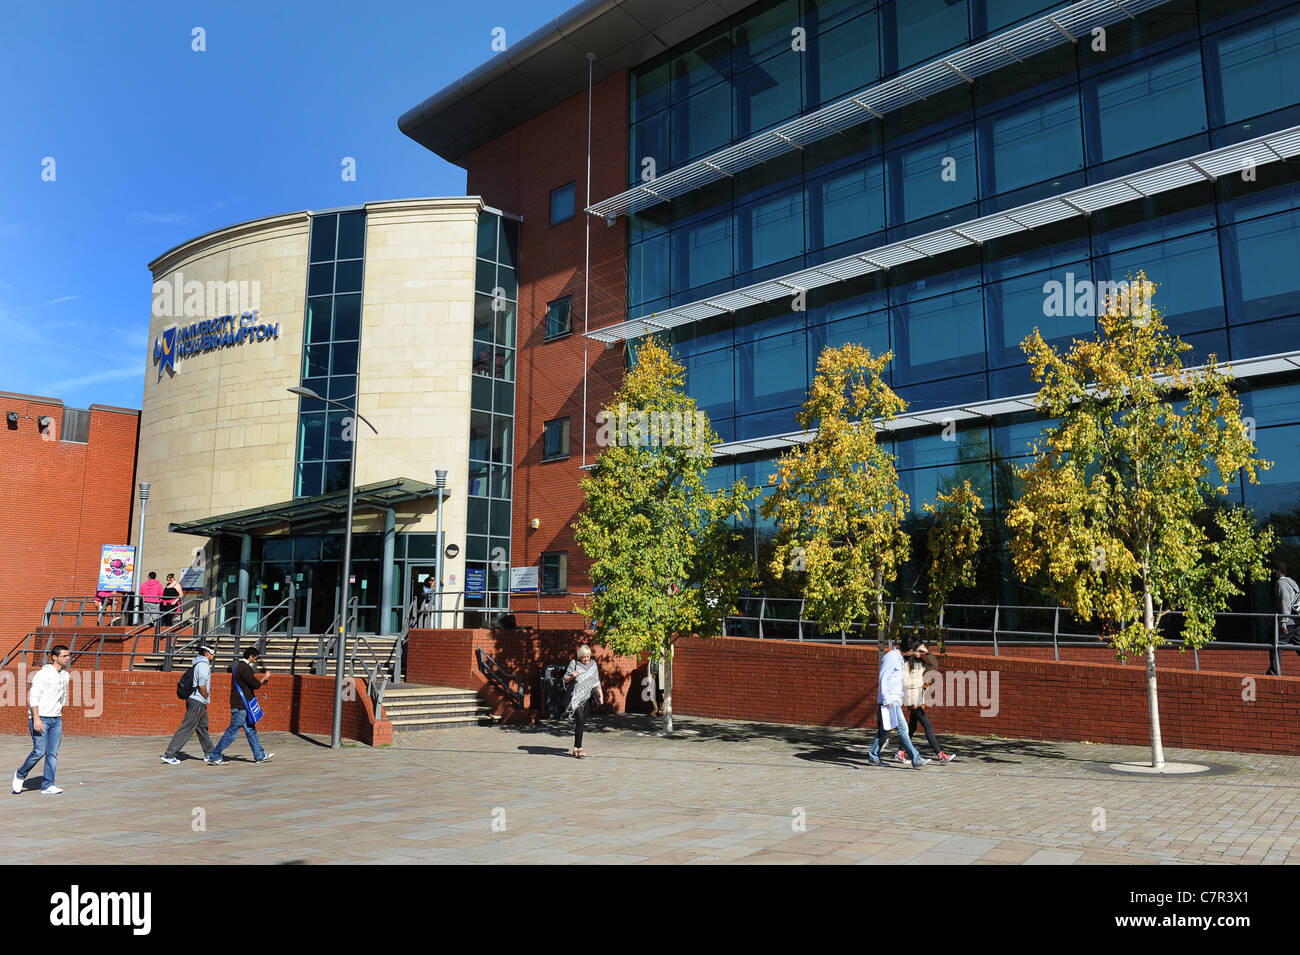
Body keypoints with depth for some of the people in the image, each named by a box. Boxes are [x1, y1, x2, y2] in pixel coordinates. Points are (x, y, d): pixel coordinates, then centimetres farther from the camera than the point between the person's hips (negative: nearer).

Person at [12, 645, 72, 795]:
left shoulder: (65, 674, 11)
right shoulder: (43, 673, -11)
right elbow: (33, 696, -15)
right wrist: (36, 718, -21)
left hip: (56, 719, 6)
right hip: (40, 719, -6)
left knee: (53, 753, 1)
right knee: (39, 751, -8)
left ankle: (47, 786, 4)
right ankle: (20, 775, 17)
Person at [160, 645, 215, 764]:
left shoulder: (198, 664, 16)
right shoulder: (203, 665, -13)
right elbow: (202, 685, -23)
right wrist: (206, 697, -9)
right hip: (198, 702, -10)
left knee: (203, 728, 14)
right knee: (186, 729, -8)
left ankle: (209, 754, 21)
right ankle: (168, 754, -7)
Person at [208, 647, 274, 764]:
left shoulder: (239, 666, 15)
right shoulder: (244, 667, -17)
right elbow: (256, 685, -17)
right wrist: (264, 677, -1)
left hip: (243, 707, 10)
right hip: (240, 707, -10)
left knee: (251, 731, 13)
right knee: (232, 732, -5)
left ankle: (259, 756, 18)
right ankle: (214, 757, 2)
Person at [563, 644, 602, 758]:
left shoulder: (593, 664, 10)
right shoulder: (574, 663, -2)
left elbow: (596, 681, 16)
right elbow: (565, 679, 3)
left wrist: (601, 694, 7)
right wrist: (572, 676, -17)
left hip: (587, 697, 4)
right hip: (576, 697, -4)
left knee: (582, 722, 7)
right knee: (580, 721, -15)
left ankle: (576, 748, 17)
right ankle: (579, 748, -13)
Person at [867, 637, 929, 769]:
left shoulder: (898, 657, 17)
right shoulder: (891, 656, -12)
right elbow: (883, 678, -16)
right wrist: (887, 700, -20)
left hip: (895, 699, 10)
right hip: (890, 700, -10)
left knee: (885, 730, 12)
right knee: (902, 729, -9)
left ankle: (873, 756, 18)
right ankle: (916, 759, -9)